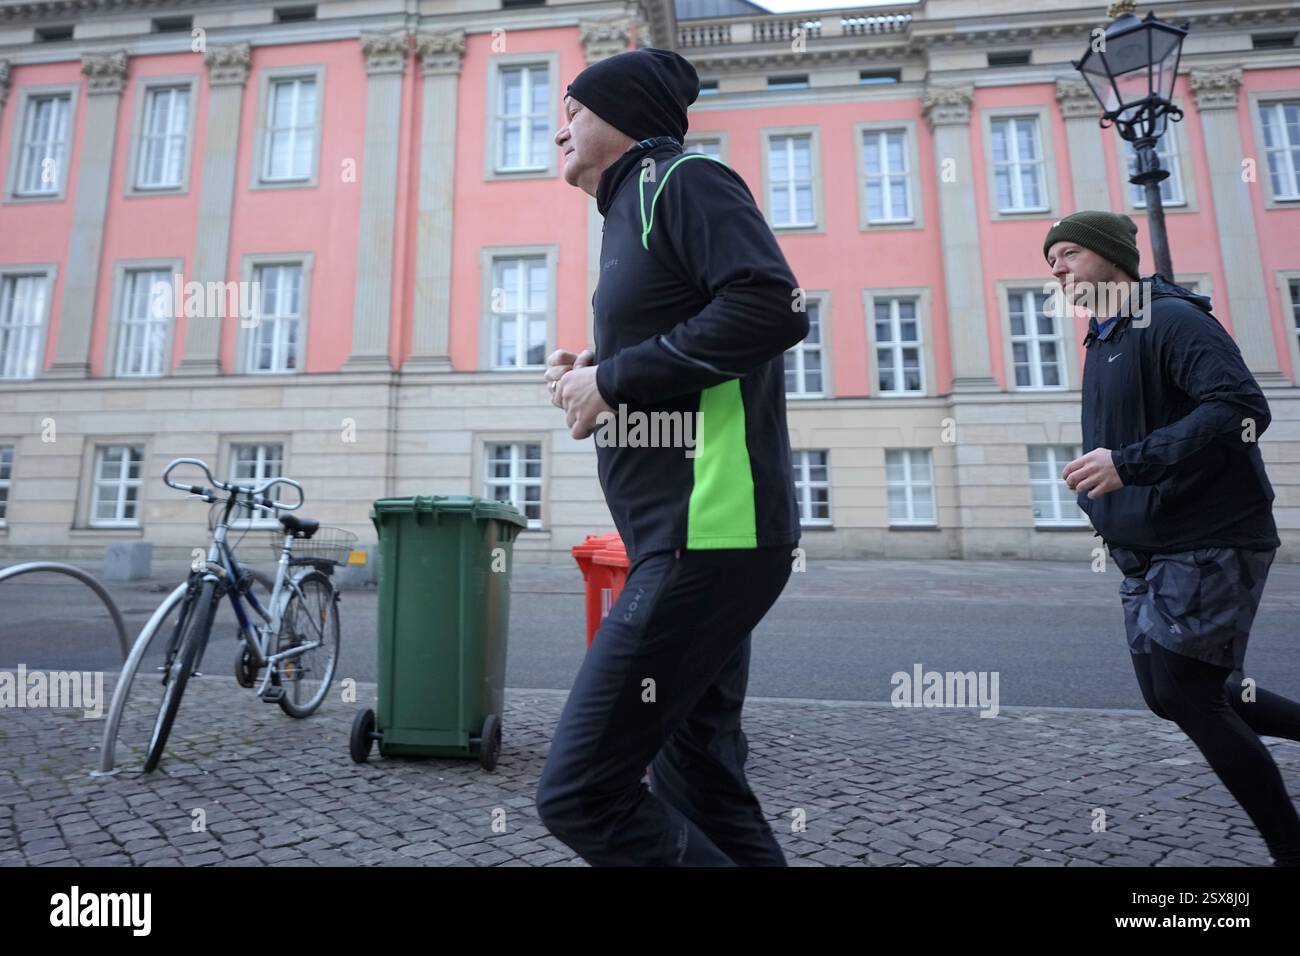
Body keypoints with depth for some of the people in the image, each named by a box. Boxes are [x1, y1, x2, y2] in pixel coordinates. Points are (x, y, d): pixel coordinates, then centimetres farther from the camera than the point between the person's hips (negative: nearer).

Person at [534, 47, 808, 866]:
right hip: (690, 536, 10)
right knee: (699, 784, 15)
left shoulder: (682, 179, -2)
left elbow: (772, 307, -18)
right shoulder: (637, 209, 25)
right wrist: (596, 381, 7)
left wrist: (611, 376, -12)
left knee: (582, 792, -7)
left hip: (709, 534, -10)